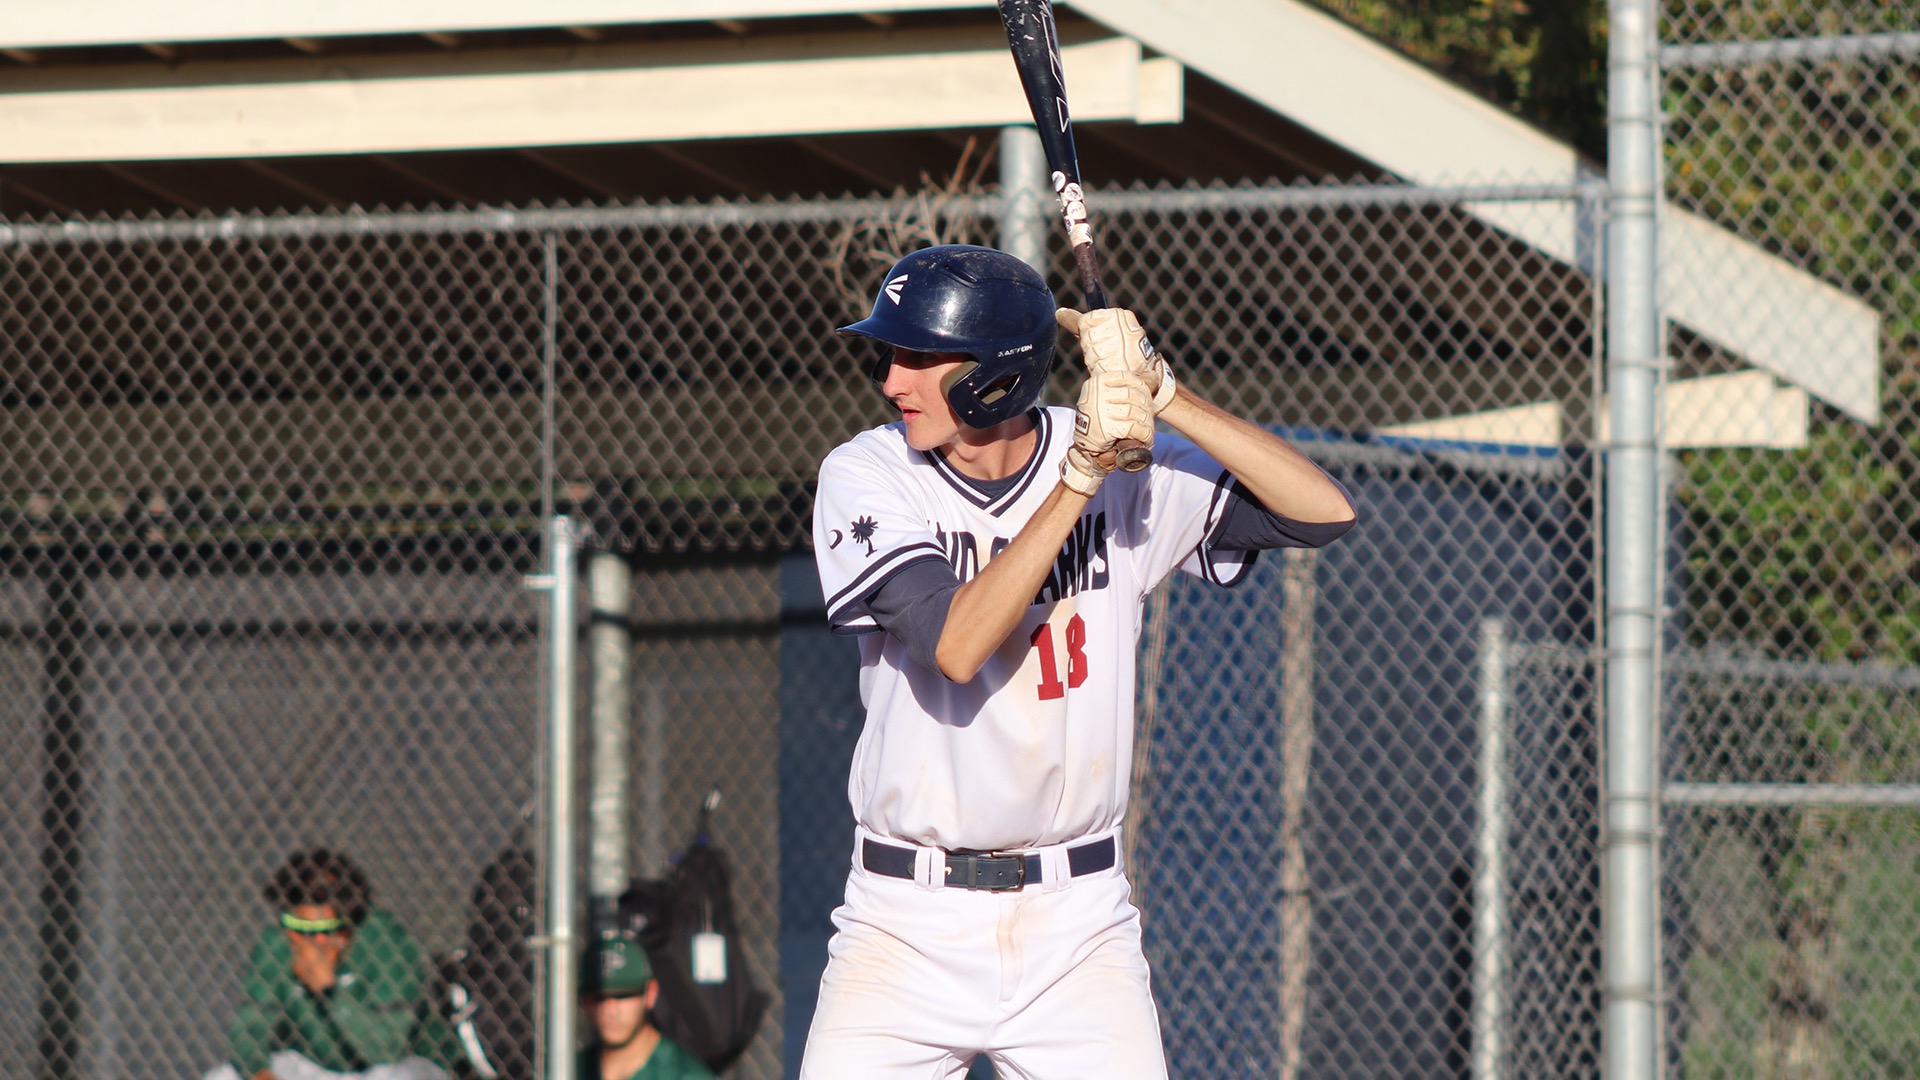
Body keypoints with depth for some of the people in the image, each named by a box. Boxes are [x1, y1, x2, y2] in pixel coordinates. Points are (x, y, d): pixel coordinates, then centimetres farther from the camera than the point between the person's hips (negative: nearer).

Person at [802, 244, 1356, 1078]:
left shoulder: (1129, 467, -2)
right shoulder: (866, 477, -6)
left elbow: (1325, 511, -10)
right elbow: (956, 647, -21)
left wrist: (1161, 396, -18)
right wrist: (1079, 480, -23)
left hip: (1078, 930, 1)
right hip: (907, 930, -1)